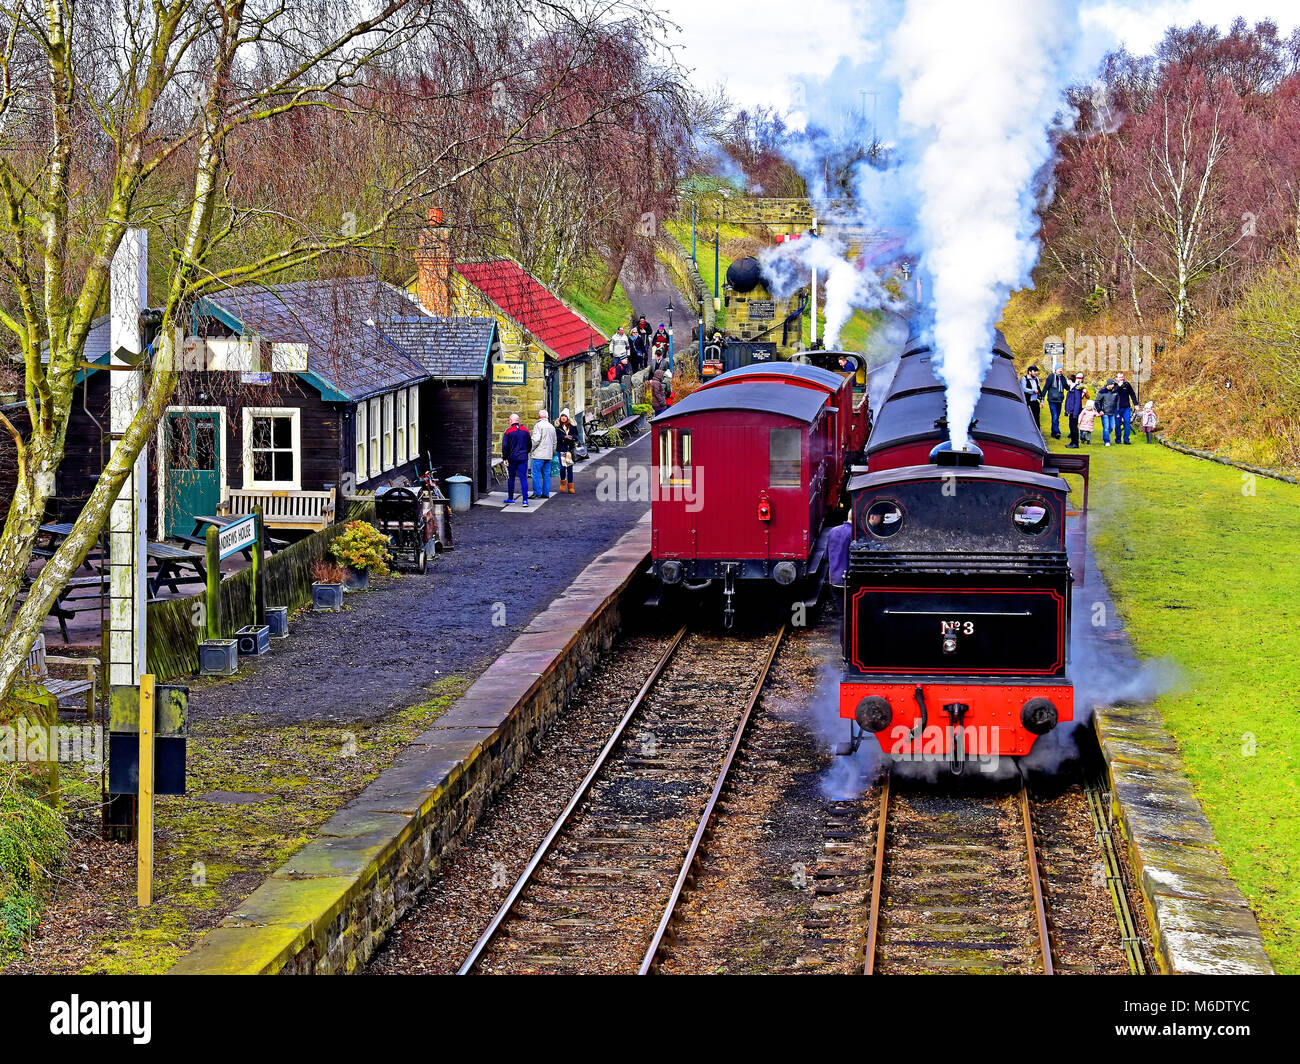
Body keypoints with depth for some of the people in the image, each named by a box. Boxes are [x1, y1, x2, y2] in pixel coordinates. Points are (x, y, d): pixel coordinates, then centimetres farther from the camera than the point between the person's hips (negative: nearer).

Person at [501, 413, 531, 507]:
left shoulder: (508, 431, -6)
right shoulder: (525, 431, 5)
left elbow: (504, 446, -9)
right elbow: (530, 445, 13)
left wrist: (505, 458, -3)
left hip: (512, 458, -2)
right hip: (523, 458, 2)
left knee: (511, 478, 12)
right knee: (523, 478, 0)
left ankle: (510, 498, 20)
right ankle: (525, 500, -9)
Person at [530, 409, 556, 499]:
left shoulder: (538, 425, -10)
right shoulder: (551, 426, 15)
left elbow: (536, 440, -17)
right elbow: (554, 442, 20)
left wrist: (530, 450, -6)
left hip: (539, 454, -8)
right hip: (548, 454, 8)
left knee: (536, 474, -4)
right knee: (546, 474, 9)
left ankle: (537, 492, -7)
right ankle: (546, 493, 9)